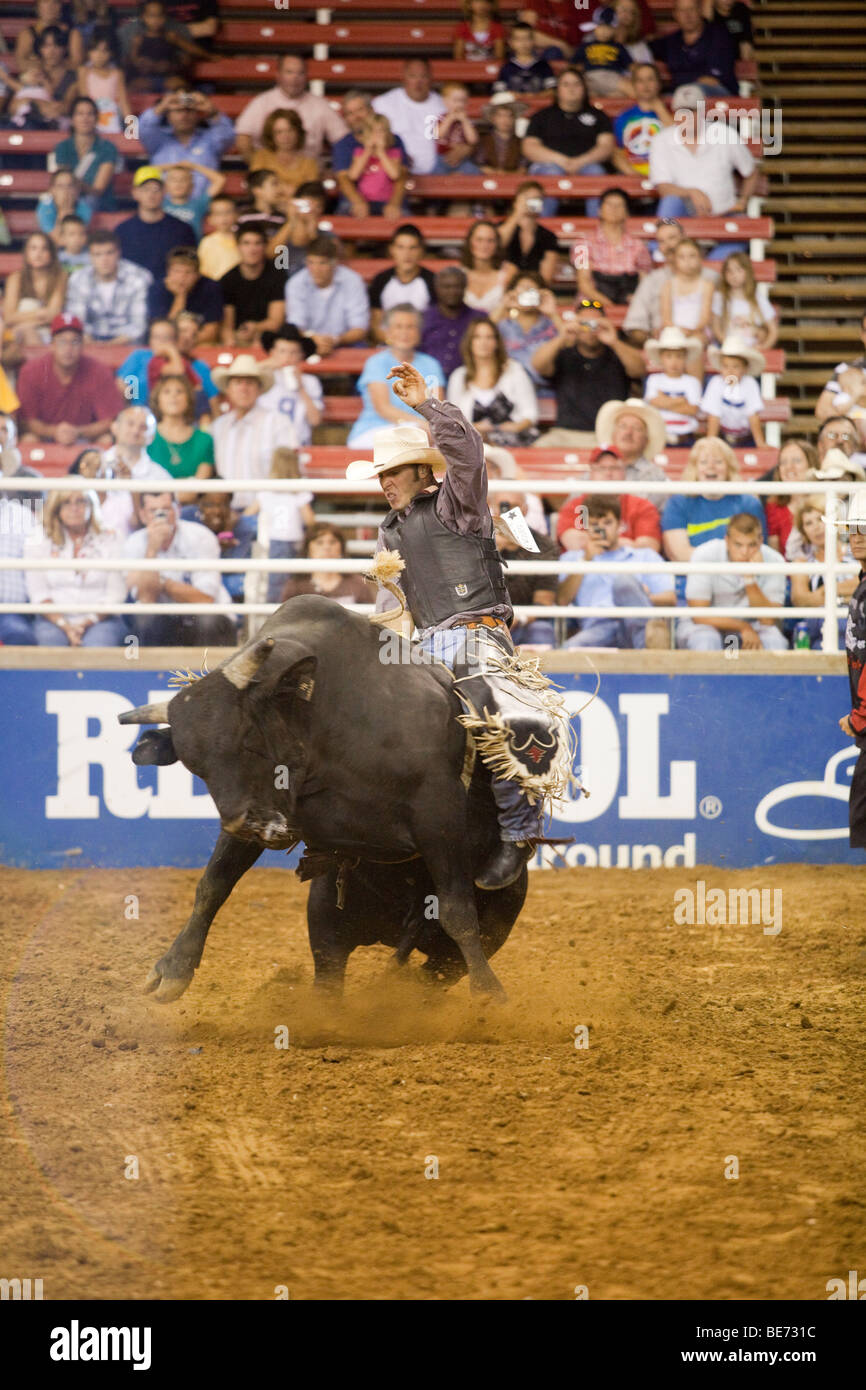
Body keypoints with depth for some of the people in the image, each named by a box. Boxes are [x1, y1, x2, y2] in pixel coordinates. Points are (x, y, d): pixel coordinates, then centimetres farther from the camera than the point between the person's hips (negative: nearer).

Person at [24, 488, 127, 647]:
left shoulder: (109, 540, 9)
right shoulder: (37, 542, 10)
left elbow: (116, 593, 1)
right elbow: (38, 593, 1)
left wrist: (87, 623, -13)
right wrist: (65, 626, -13)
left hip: (99, 621, 0)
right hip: (53, 620, 0)